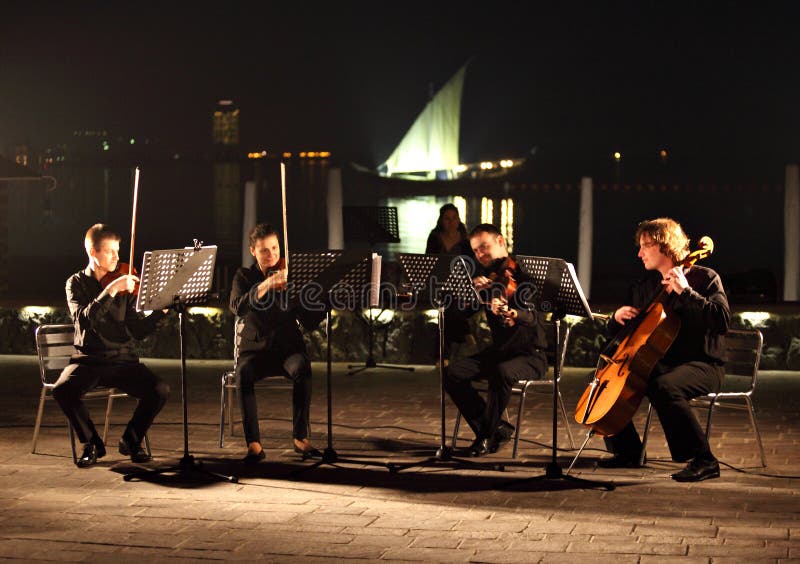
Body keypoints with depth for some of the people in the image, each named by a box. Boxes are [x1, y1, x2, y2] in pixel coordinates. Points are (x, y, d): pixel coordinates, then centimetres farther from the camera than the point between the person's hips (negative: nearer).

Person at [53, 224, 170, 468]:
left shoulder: (125, 285, 9)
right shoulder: (77, 283, 2)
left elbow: (138, 330, 2)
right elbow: (84, 318, -18)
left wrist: (161, 310, -13)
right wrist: (111, 291, -26)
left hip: (122, 360, 2)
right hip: (89, 359, -2)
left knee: (160, 390, -23)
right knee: (63, 390, -32)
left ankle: (131, 440, 2)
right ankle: (92, 444, -8)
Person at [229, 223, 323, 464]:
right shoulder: (244, 276, 6)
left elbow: (309, 319, -1)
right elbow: (237, 308, -16)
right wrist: (266, 284, -27)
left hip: (288, 347, 1)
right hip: (255, 349, 0)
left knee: (302, 368, -34)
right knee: (244, 373, -35)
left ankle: (301, 437, -25)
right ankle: (254, 444, -32)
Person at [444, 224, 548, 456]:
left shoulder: (522, 271, -9)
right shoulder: (486, 277, 11)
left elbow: (533, 317, -25)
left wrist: (512, 314, -47)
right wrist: (473, 289, -16)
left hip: (530, 354, -6)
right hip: (498, 350, 6)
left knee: (502, 372, -37)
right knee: (453, 373, -17)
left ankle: (486, 435, -19)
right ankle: (497, 428, -7)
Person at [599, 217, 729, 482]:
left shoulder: (705, 278, -5)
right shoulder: (645, 286, 13)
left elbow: (722, 320, -22)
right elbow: (618, 332, 19)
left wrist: (686, 291, -25)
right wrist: (618, 317, -4)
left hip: (702, 364, -7)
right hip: (660, 363, 7)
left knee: (664, 387, -37)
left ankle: (703, 460, -27)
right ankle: (628, 451, 10)